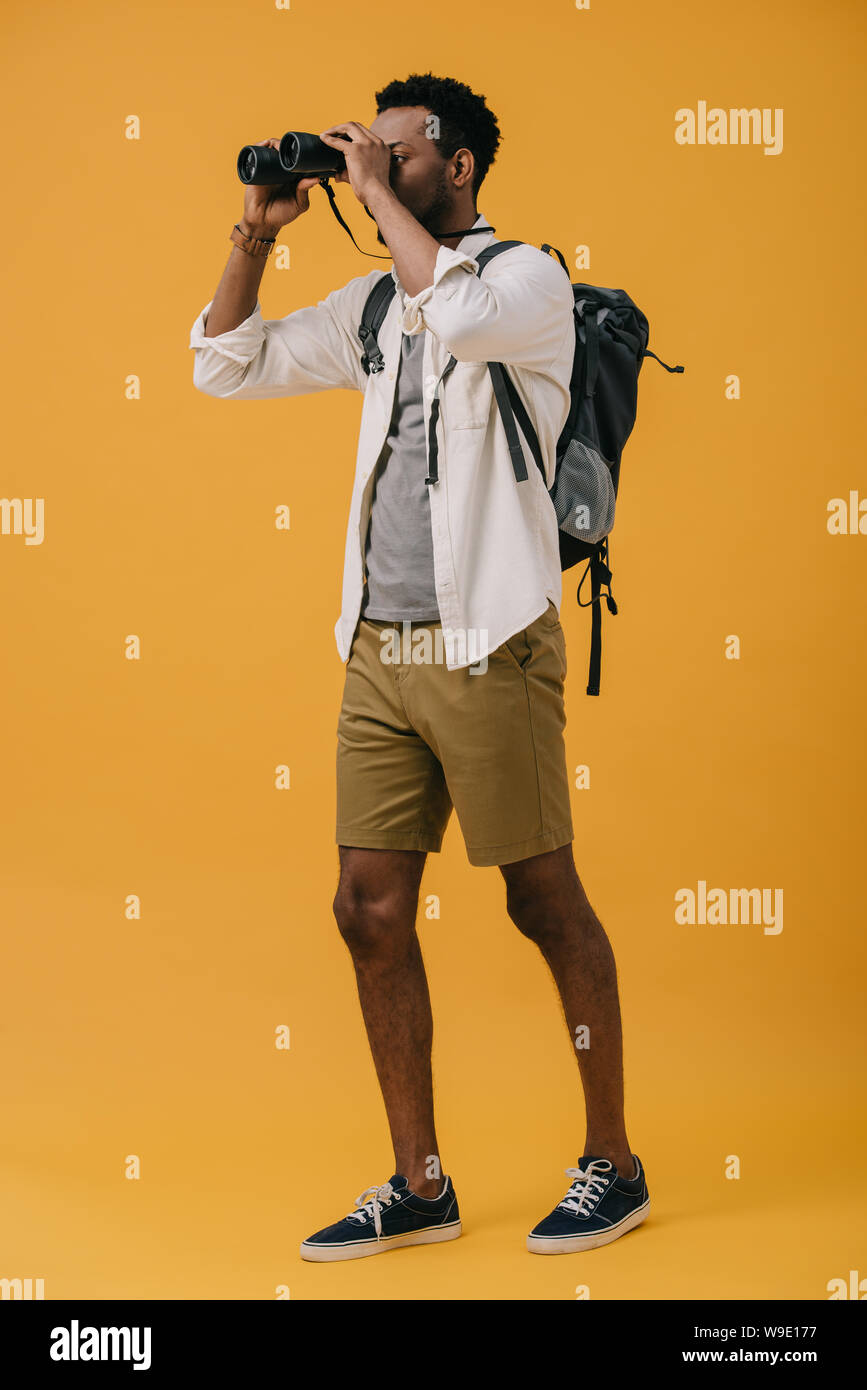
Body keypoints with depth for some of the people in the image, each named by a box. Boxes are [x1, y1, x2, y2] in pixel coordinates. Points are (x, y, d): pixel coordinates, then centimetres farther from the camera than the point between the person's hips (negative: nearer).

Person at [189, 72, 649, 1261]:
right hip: (378, 651, 7)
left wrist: (378, 194, -13)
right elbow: (228, 367, 18)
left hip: (489, 649, -6)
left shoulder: (529, 278, -3)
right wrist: (258, 233, 8)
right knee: (371, 911, 5)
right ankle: (419, 1186, 18)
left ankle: (613, 1165, 18)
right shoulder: (371, 305, 15)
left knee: (546, 903, 2)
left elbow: (462, 313, -26)